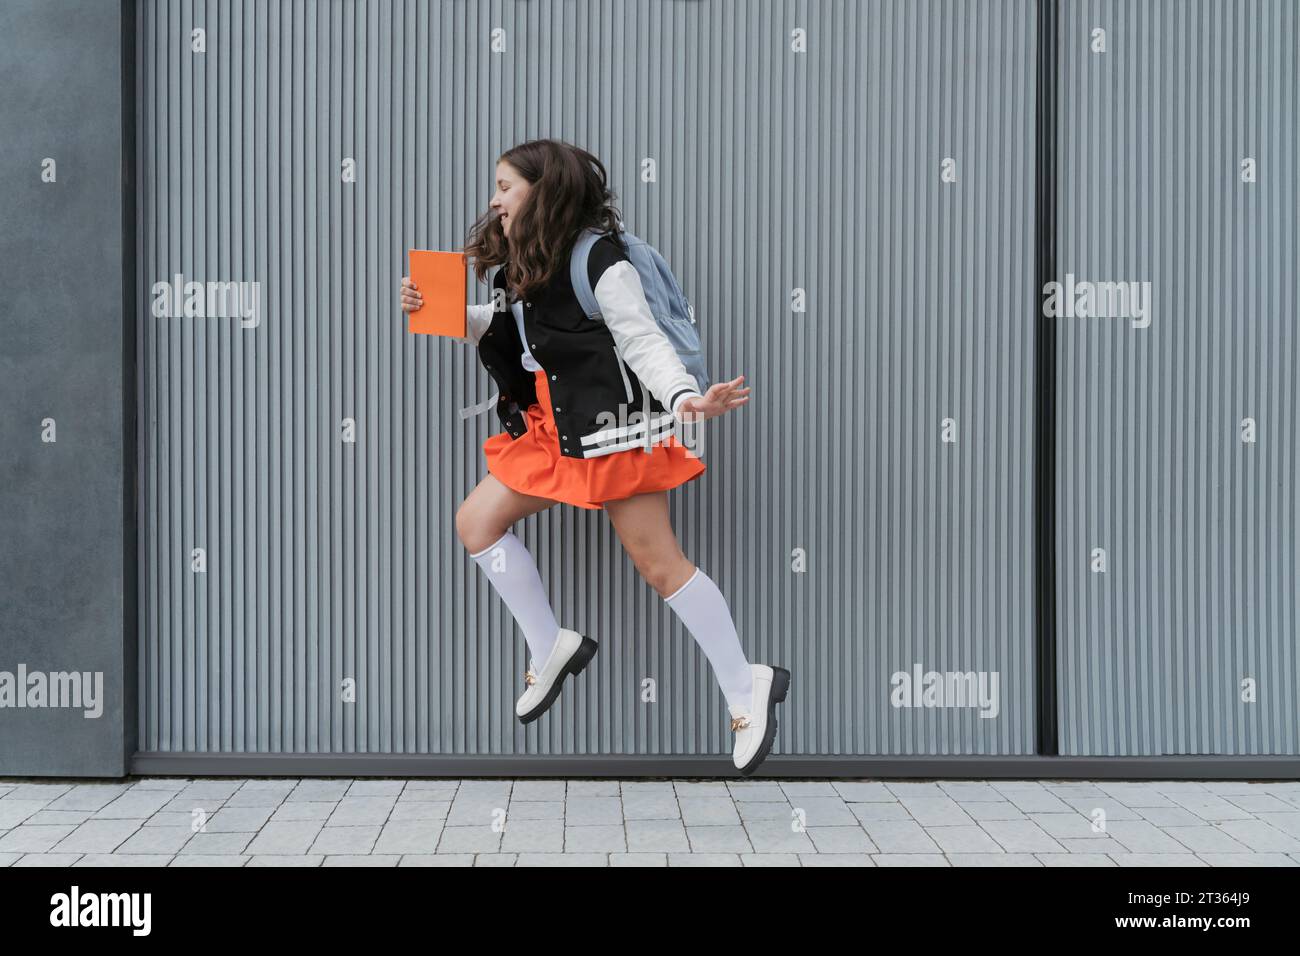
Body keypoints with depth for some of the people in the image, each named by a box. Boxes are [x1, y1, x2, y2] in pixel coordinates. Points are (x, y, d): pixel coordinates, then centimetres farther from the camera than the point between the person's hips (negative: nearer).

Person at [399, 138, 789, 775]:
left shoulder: (597, 256, -15)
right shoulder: (521, 263, 11)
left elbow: (642, 340, -19)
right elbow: (495, 326, 23)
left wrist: (684, 397, -36)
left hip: (611, 426, -9)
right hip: (552, 430, 9)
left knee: (659, 563, -7)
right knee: (477, 520, 6)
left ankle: (747, 690, 7)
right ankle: (551, 651, 17)